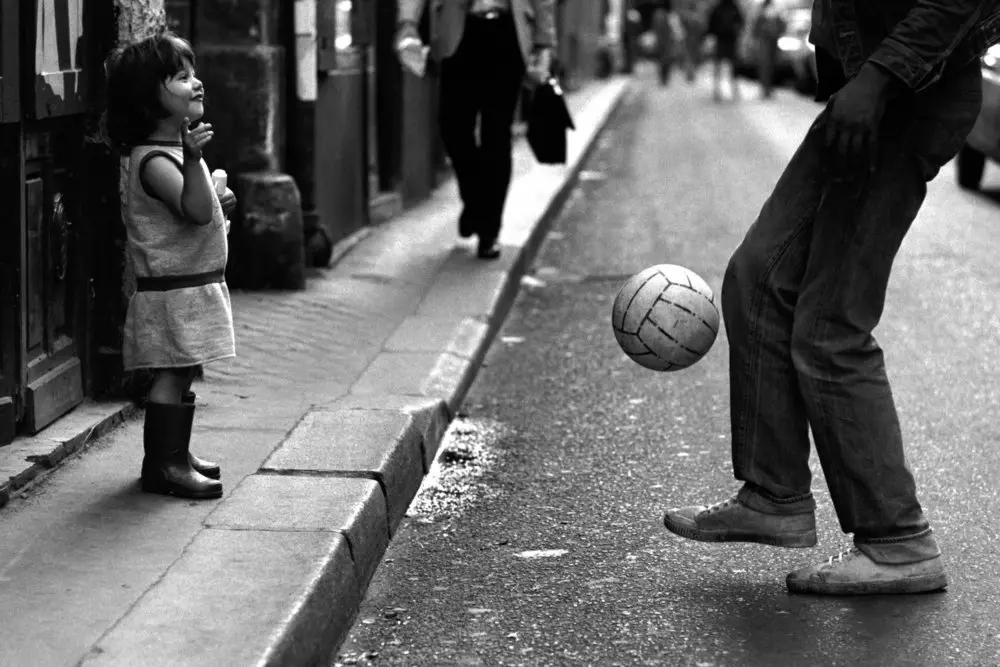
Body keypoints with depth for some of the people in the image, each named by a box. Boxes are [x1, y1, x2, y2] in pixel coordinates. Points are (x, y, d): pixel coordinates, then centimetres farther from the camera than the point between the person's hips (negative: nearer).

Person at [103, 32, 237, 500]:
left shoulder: (175, 149, 13)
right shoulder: (152, 160, -19)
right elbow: (195, 209, -31)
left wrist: (219, 204, 8)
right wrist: (193, 159, -41)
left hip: (194, 284, 10)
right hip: (172, 289, -10)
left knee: (182, 373, 16)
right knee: (172, 374, -6)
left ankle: (177, 454, 26)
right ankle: (163, 465, -1)